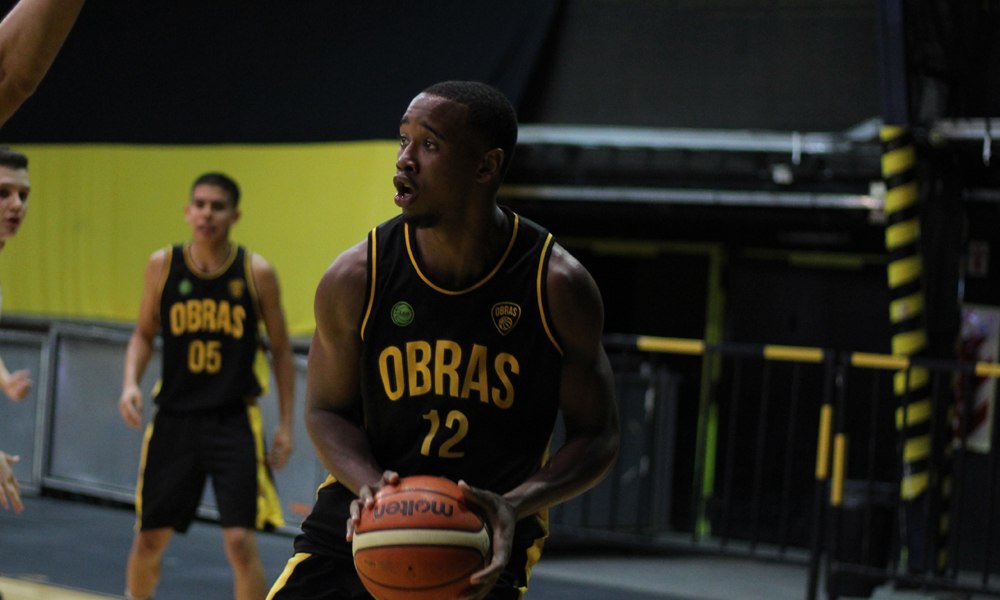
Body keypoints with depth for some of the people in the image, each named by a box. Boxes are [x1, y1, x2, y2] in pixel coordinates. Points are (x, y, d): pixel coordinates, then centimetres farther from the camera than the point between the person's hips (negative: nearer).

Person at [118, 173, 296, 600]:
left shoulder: (256, 273, -4)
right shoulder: (163, 266, 0)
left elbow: (281, 349, 4)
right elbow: (144, 333, 11)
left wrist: (286, 424, 1)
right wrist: (131, 383, -8)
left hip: (235, 421, -2)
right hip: (175, 417, 2)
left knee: (240, 541, -11)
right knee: (149, 539, 10)